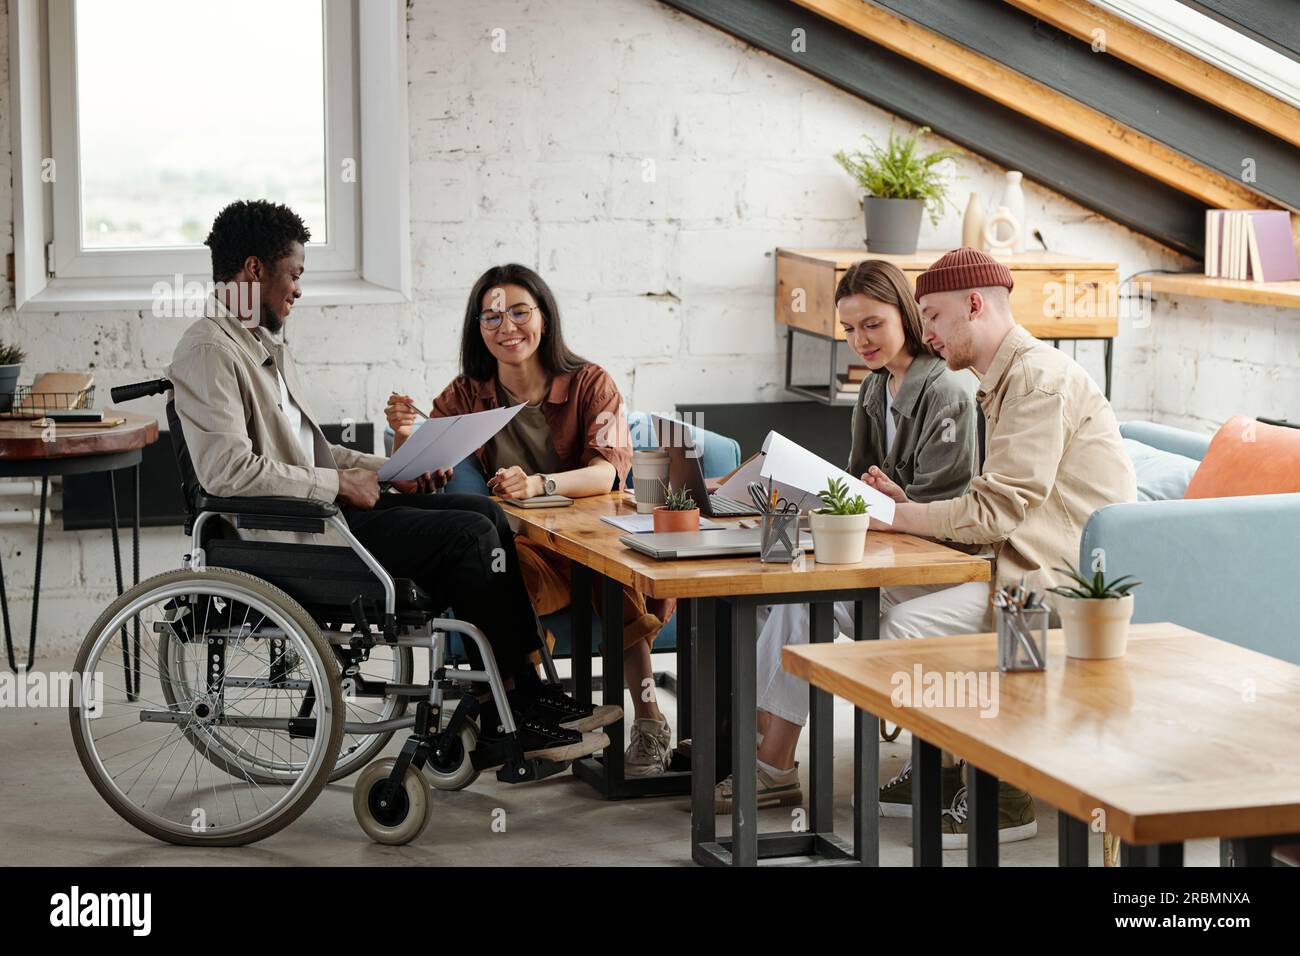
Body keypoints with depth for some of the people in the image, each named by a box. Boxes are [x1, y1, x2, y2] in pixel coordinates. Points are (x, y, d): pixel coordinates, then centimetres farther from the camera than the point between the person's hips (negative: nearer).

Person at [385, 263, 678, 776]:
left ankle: (648, 719, -25)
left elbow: (609, 471, -12)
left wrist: (538, 484, -31)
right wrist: (406, 437, -22)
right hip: (520, 545, 1)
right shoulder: (467, 395, 9)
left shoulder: (590, 383, 4)